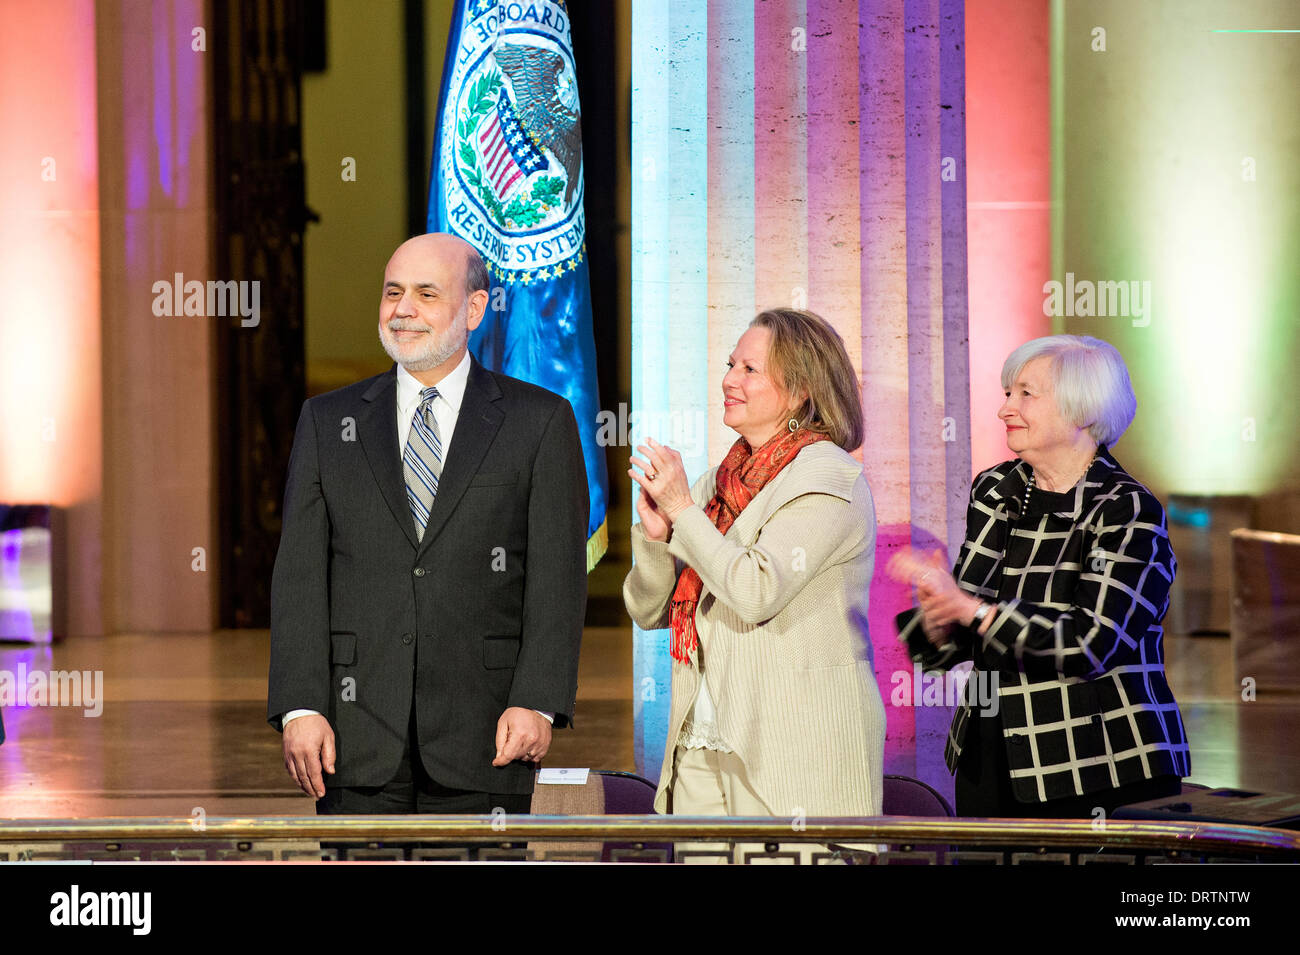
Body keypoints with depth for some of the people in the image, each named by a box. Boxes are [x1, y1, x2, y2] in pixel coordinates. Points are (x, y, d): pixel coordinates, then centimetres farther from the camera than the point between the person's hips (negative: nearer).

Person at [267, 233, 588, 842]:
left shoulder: (539, 421, 6)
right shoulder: (328, 422, 12)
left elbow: (557, 574, 0)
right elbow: (300, 573, 6)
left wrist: (538, 702, -11)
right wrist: (300, 707, -5)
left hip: (481, 737, -2)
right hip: (358, 735, 2)